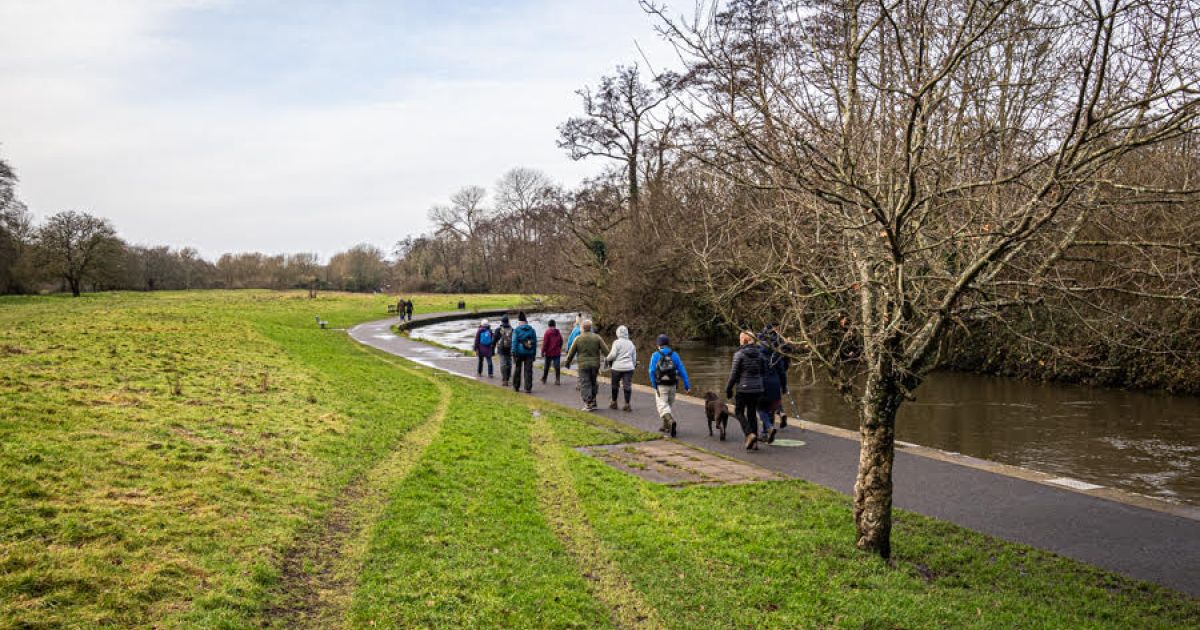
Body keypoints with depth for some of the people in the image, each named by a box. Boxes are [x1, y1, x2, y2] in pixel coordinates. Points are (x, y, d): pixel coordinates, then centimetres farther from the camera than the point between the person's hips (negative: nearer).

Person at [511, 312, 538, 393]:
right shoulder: (532, 330, 4)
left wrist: (514, 353, -8)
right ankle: (528, 388, -4)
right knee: (528, 370, 1)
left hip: (519, 353, -2)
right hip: (529, 353, 2)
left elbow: (514, 342, -10)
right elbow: (535, 342, 7)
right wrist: (534, 353, 12)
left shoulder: (517, 330, -6)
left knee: (517, 370, 13)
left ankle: (516, 387, 22)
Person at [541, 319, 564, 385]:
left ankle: (543, 380, 21)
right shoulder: (558, 333, 5)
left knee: (546, 367, 10)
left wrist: (542, 352, -7)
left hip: (548, 353, -3)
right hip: (557, 353, 3)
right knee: (557, 367, 2)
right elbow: (561, 342, 12)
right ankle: (557, 380, -4)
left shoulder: (547, 332, -11)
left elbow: (545, 343, -13)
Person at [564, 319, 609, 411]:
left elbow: (571, 353, 3)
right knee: (593, 384, 16)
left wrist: (567, 363, 18)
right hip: (595, 365, 3)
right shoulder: (597, 337, 1)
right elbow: (606, 350, -2)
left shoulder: (578, 339, -3)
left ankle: (588, 404, -6)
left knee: (585, 384, 1)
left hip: (583, 365, -3)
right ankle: (593, 403, 19)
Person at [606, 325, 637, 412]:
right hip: (629, 367, 3)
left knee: (615, 385, 12)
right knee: (627, 386, 2)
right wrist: (633, 365, 28)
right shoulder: (631, 344, 11)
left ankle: (614, 403, 23)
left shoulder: (617, 342, -5)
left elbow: (612, 354, -13)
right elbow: (634, 358, 15)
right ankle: (627, 404, -2)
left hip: (617, 367, -3)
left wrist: (609, 360, 7)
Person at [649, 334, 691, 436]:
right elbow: (682, 370, -2)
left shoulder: (655, 355, -5)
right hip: (672, 385, 4)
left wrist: (654, 385, 3)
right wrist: (687, 386, -1)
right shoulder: (674, 355, 1)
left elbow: (652, 371, -10)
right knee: (668, 405, 22)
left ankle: (671, 422, -33)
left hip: (660, 386, -4)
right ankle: (666, 426, 28)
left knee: (662, 407, -6)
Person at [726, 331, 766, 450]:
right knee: (752, 414, 13)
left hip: (743, 388, -5)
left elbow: (734, 373, -10)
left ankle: (749, 434, -9)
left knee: (739, 412, 11)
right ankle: (755, 442, 9)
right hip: (757, 388, 5)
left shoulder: (739, 354, -11)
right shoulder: (759, 354, 5)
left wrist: (728, 389, -2)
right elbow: (762, 372, 10)